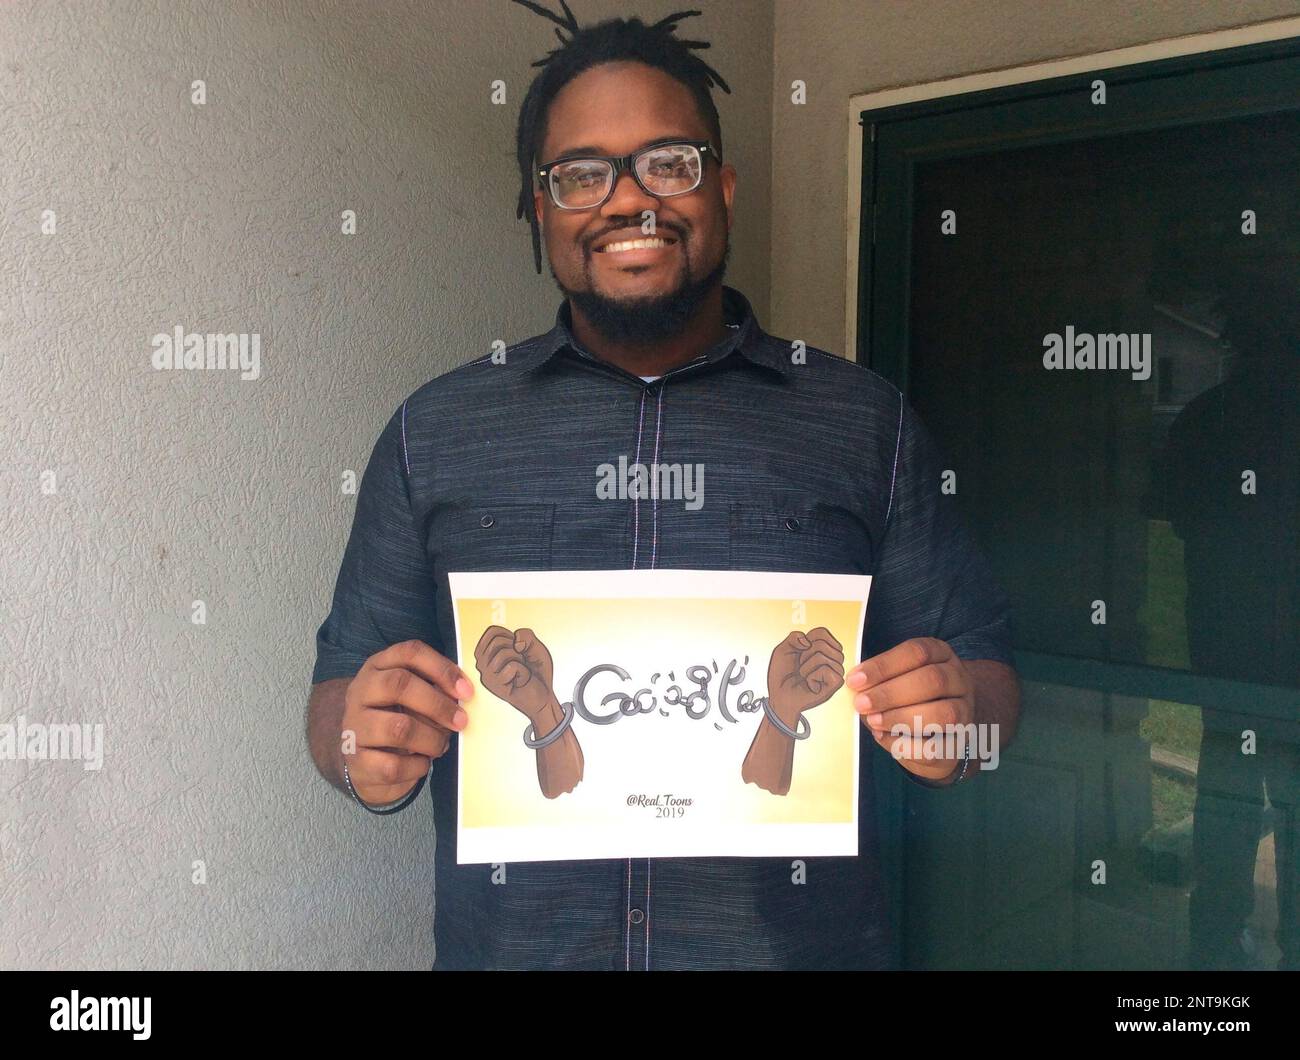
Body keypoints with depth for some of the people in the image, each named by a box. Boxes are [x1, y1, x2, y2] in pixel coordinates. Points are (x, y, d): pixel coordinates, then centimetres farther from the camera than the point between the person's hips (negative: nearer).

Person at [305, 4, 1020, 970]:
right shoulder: (435, 432, 2)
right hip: (506, 943, 1)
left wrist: (955, 717, -20)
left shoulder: (866, 421, 0)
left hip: (804, 940, 0)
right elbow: (339, 698, 3)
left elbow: (983, 669, 2)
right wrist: (366, 750, -19)